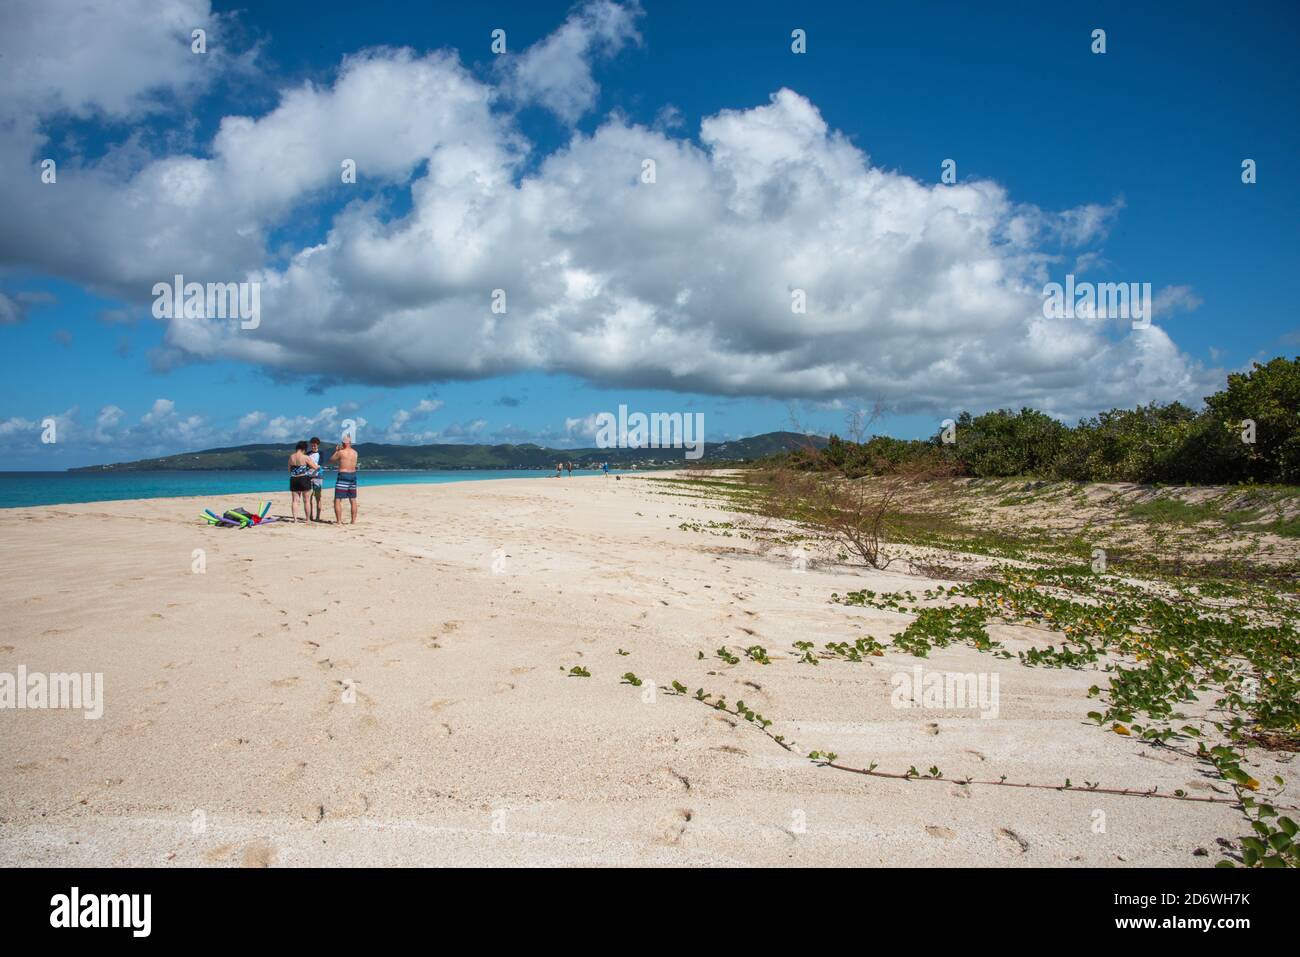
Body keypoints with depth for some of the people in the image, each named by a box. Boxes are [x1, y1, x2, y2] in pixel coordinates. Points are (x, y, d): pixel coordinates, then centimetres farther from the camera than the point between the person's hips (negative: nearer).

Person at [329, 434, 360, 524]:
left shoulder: (341, 452, -11)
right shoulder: (355, 452, 5)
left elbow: (331, 459, 3)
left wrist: (336, 451, 16)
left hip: (343, 475, -6)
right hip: (353, 475, 6)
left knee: (337, 500, -2)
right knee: (353, 500, 13)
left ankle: (339, 521, -8)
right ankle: (353, 520, 16)